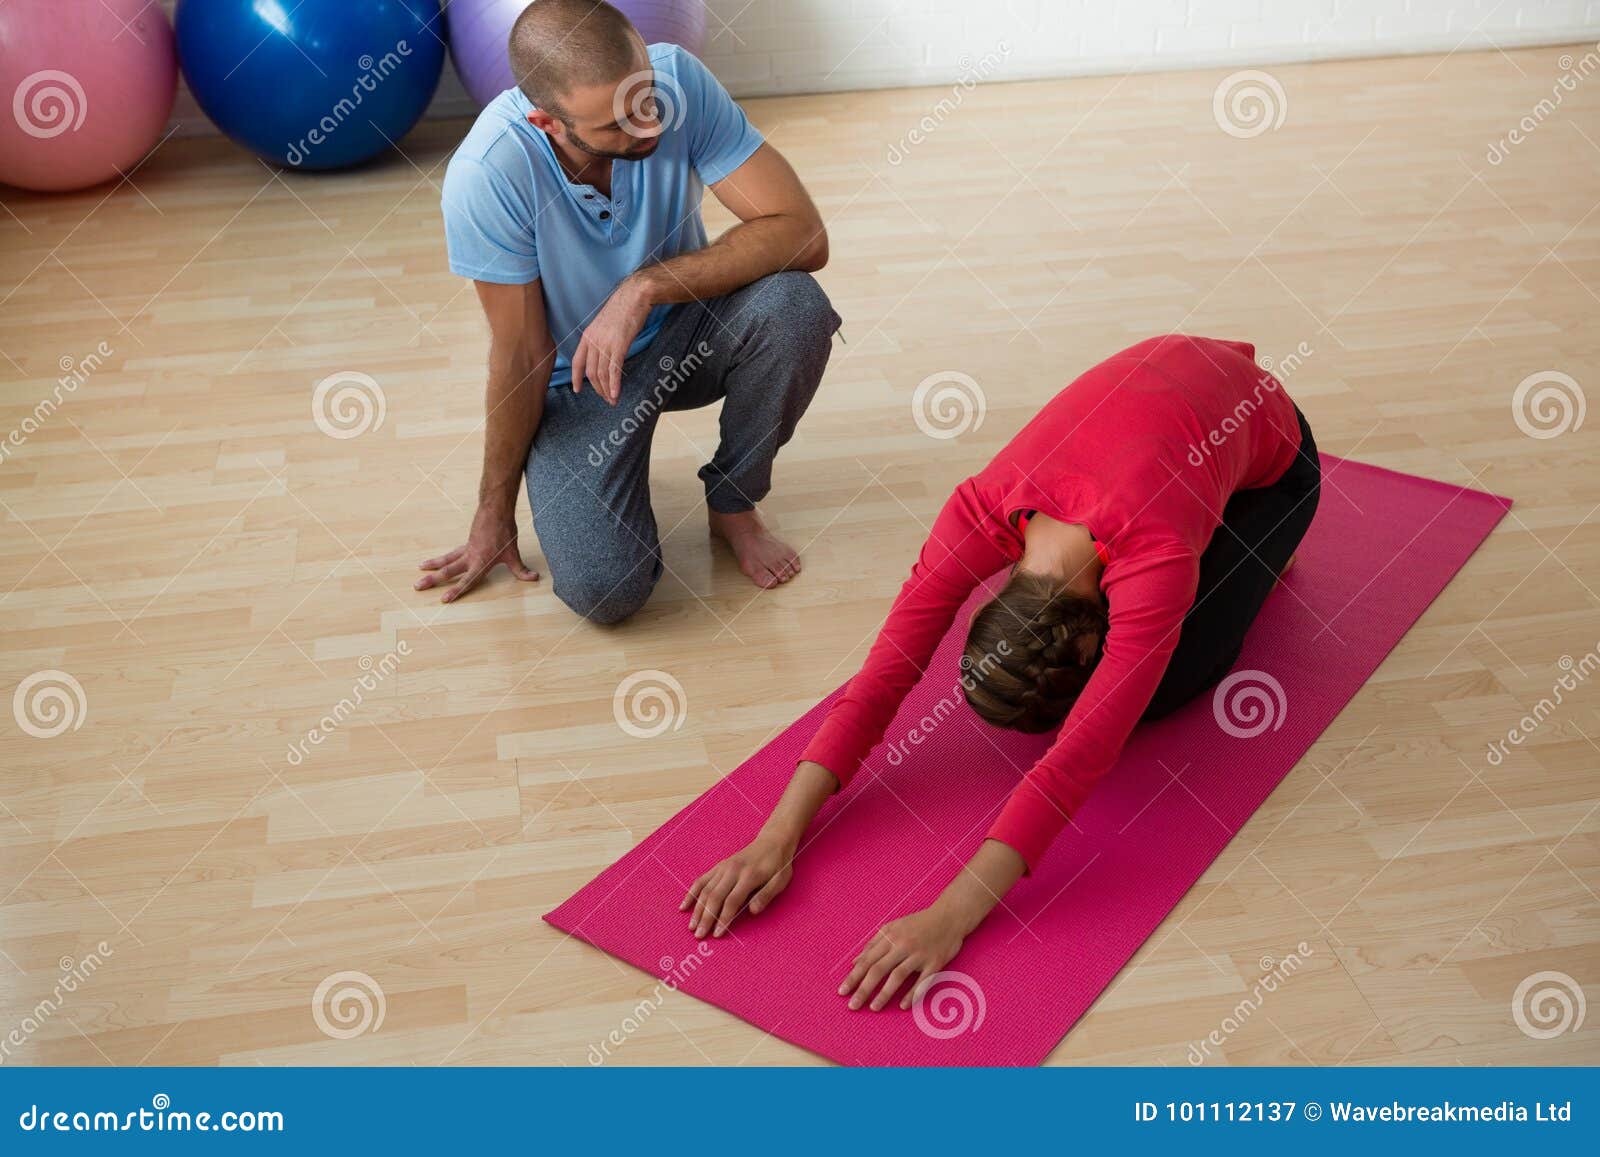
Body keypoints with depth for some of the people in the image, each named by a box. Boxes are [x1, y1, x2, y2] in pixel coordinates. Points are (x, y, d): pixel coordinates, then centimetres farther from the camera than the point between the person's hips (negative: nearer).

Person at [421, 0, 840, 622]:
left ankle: (732, 502, -3)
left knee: (793, 305, -31)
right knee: (601, 588, -23)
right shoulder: (486, 174, -30)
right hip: (577, 375, -2)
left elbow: (804, 232, -26)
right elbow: (520, 355, -18)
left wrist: (645, 286, -33)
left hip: (683, 330, 3)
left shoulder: (675, 79, -24)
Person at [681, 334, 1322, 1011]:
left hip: (1269, 454, -4)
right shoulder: (982, 511, -33)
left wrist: (950, 918, -55)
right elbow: (883, 677, -33)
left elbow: (1081, 755, -49)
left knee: (1159, 689, -15)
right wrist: (777, 837, -42)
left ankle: (1255, 549, 11)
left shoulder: (1154, 556, -45)